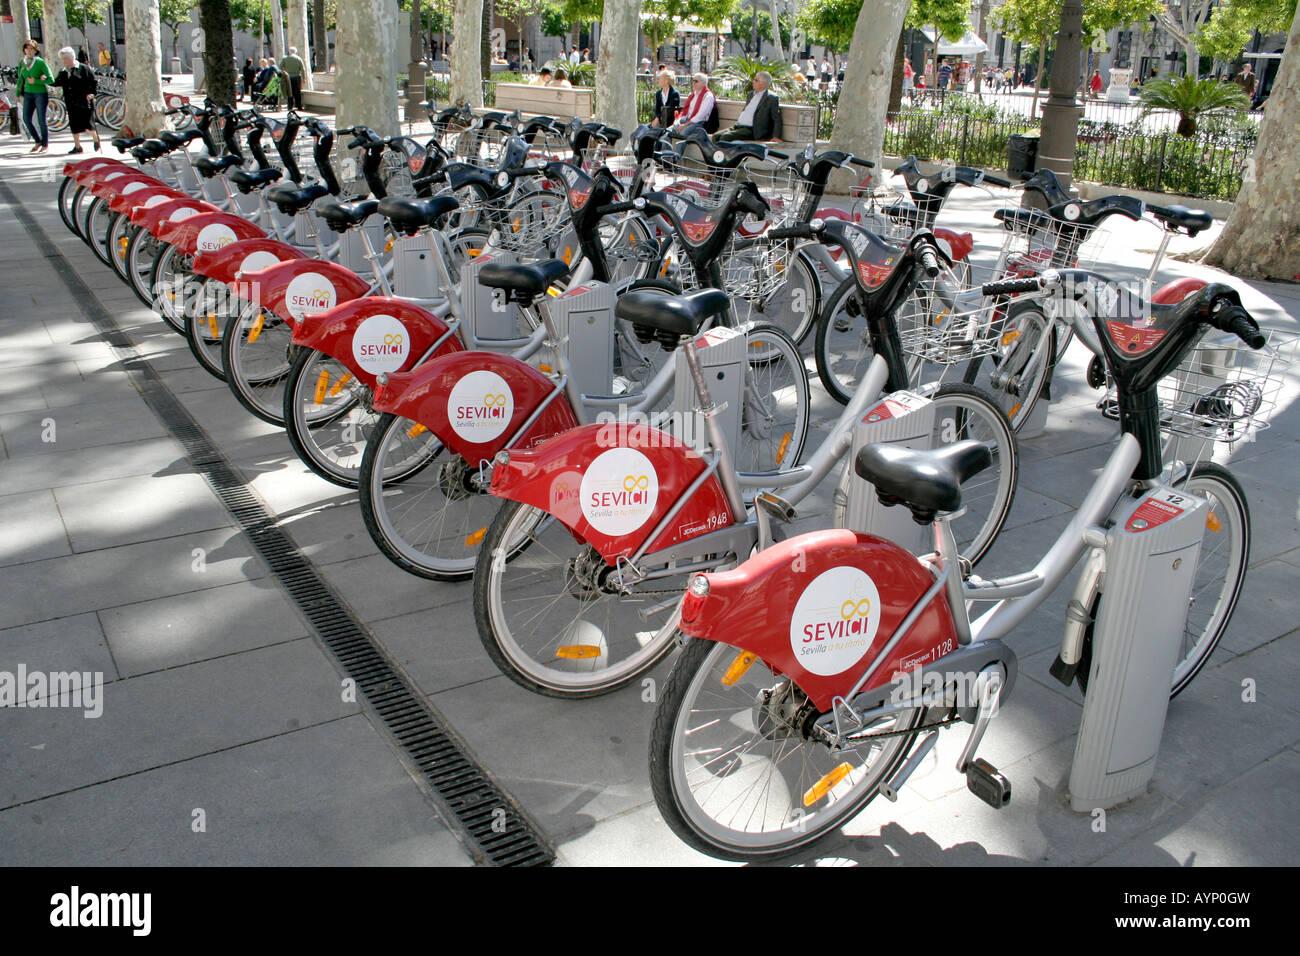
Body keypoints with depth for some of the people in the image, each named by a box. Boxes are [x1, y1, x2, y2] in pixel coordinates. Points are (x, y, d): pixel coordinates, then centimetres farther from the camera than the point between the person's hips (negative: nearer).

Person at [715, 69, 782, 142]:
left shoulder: (771, 98, -4)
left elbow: (777, 120, -7)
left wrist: (776, 136, -17)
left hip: (751, 130, -8)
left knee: (725, 137, -28)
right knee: (716, 136, -10)